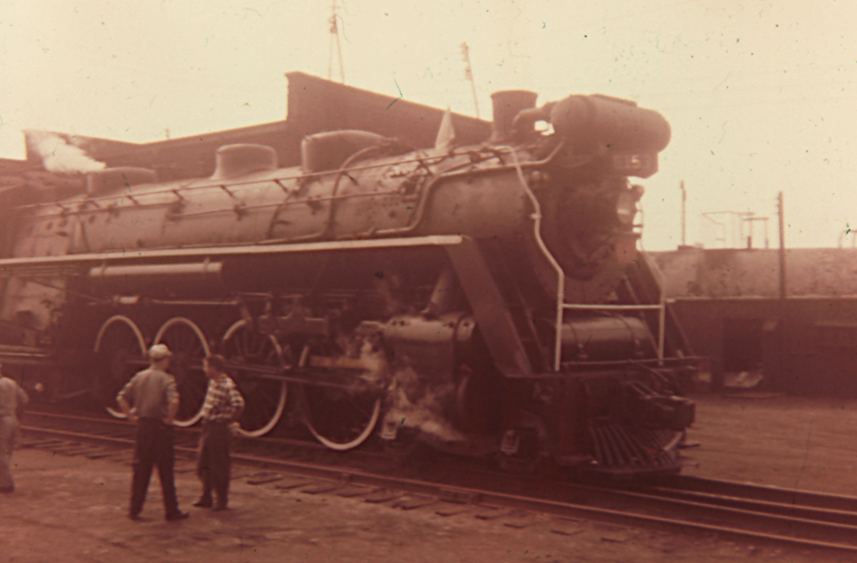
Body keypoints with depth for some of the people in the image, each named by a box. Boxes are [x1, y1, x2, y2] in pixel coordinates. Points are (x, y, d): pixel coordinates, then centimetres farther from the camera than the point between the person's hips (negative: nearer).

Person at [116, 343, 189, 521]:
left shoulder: (139, 377, 6)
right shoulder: (166, 379, -10)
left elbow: (121, 398, 4)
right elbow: (174, 401, -26)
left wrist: (132, 417, 7)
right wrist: (170, 418, -13)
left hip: (143, 426, 5)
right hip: (160, 427, -5)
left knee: (141, 470, 13)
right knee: (165, 471, 4)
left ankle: (135, 510, 16)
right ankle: (171, 510, 11)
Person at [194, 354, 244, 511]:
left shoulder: (227, 385, -19)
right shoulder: (213, 382, 9)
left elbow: (239, 404, -30)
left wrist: (231, 421, -19)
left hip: (218, 429, -9)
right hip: (208, 427, 9)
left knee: (219, 467, 1)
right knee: (203, 465, 14)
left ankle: (222, 500, 13)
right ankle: (206, 498, 25)